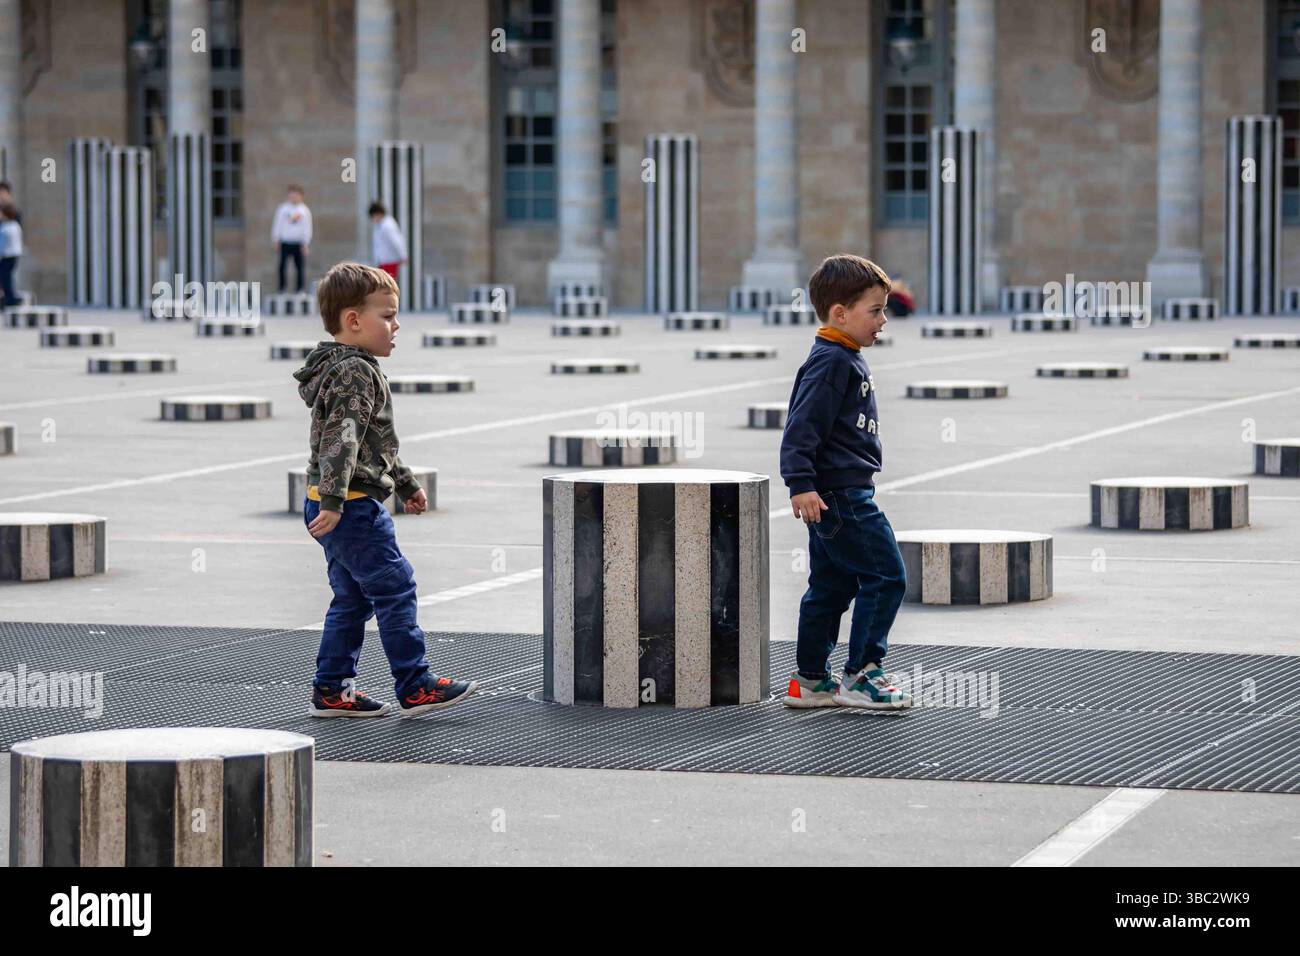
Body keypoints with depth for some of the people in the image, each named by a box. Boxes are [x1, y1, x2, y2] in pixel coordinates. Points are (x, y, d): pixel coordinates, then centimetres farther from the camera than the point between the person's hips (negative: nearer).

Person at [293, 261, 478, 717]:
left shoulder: (353, 369, 19)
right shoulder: (354, 372, -15)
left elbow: (376, 444, 31)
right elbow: (340, 439, -26)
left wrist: (406, 483, 37)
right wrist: (333, 500, -33)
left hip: (339, 506, 11)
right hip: (352, 507, -11)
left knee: (352, 598, 13)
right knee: (395, 587, -6)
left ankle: (331, 690, 15)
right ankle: (416, 687, -4)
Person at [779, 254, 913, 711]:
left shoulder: (846, 360, 17)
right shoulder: (830, 362, -15)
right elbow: (802, 424, -22)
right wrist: (801, 484, -28)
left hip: (838, 494, 11)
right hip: (840, 494, -11)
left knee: (831, 586, 14)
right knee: (885, 575, -8)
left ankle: (810, 680, 20)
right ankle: (860, 676, -5)